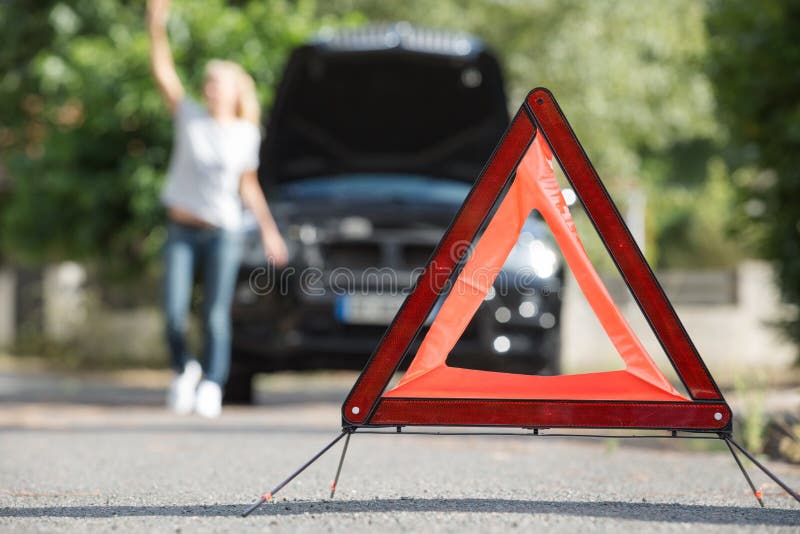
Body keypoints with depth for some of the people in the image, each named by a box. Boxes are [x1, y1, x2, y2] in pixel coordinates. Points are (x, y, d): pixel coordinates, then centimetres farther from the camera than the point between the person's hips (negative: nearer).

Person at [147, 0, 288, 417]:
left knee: (215, 316, -6)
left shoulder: (246, 134, 5)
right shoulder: (190, 117, 2)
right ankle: (183, 370, 17)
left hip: (223, 232, 0)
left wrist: (269, 230, 10)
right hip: (181, 229, 0)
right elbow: (163, 73, -7)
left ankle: (210, 386, 3)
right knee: (174, 311, -8)